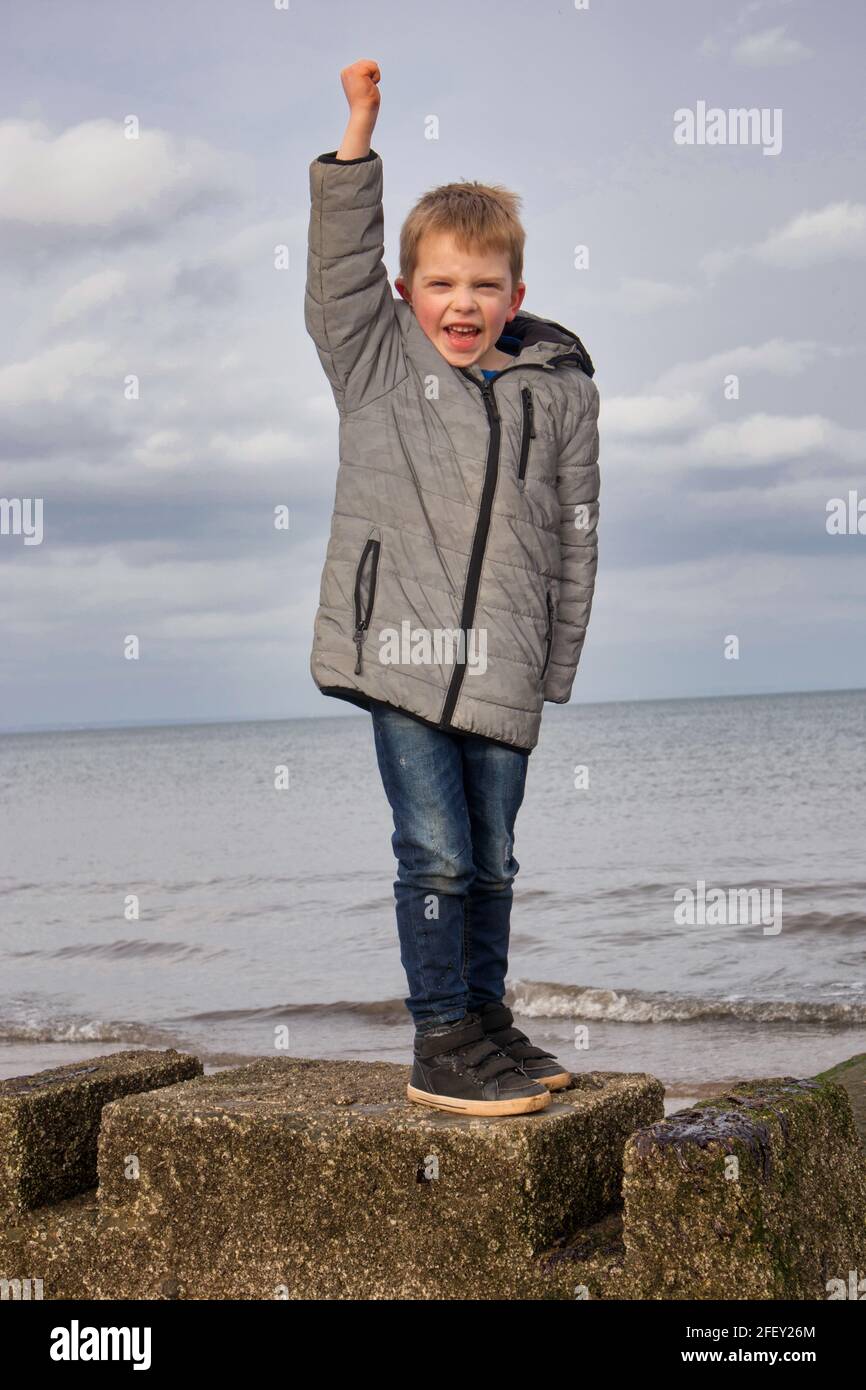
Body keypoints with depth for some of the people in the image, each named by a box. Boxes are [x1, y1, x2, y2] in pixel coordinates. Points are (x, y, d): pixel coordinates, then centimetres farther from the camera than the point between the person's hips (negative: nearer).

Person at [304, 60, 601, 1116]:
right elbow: (339, 260, 0)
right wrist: (359, 129, -7)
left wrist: (555, 669, 9)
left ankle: (485, 1020, 28)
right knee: (435, 853, -4)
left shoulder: (560, 392, 9)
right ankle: (441, 1043, 7)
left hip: (505, 669, 2)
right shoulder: (378, 364, 8)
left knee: (493, 861, 12)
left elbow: (575, 540, 10)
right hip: (400, 648, -2)